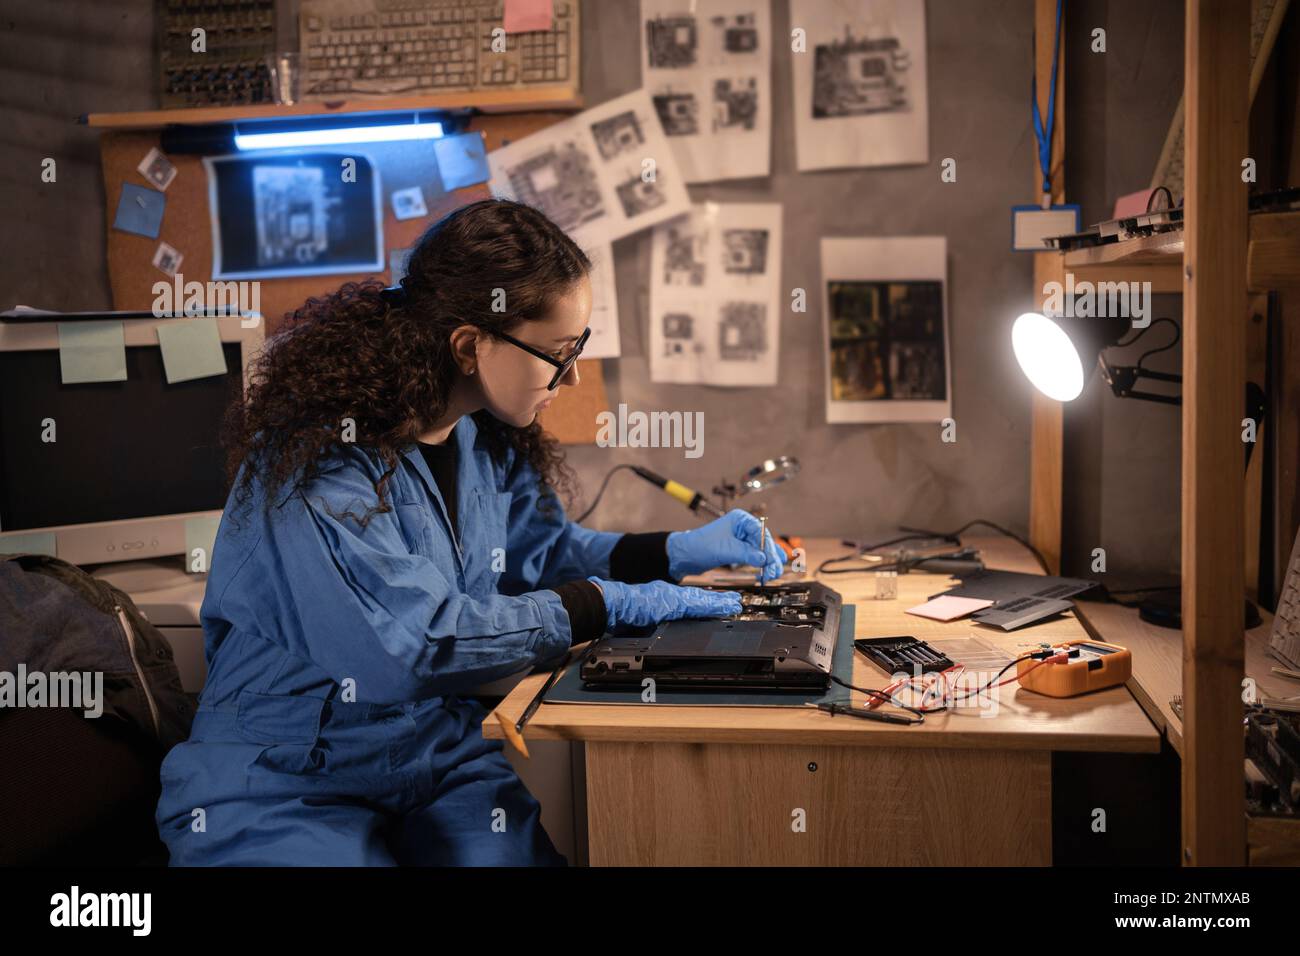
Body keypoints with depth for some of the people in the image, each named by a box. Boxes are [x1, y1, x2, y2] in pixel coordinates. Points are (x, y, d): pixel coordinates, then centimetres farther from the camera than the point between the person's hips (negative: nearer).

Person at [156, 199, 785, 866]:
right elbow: (415, 642, -30)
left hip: (439, 758, 6)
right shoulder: (318, 458, -23)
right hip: (280, 786, -6)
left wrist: (679, 551, 5)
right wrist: (606, 604, -21)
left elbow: (541, 547, 18)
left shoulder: (489, 439, 3)